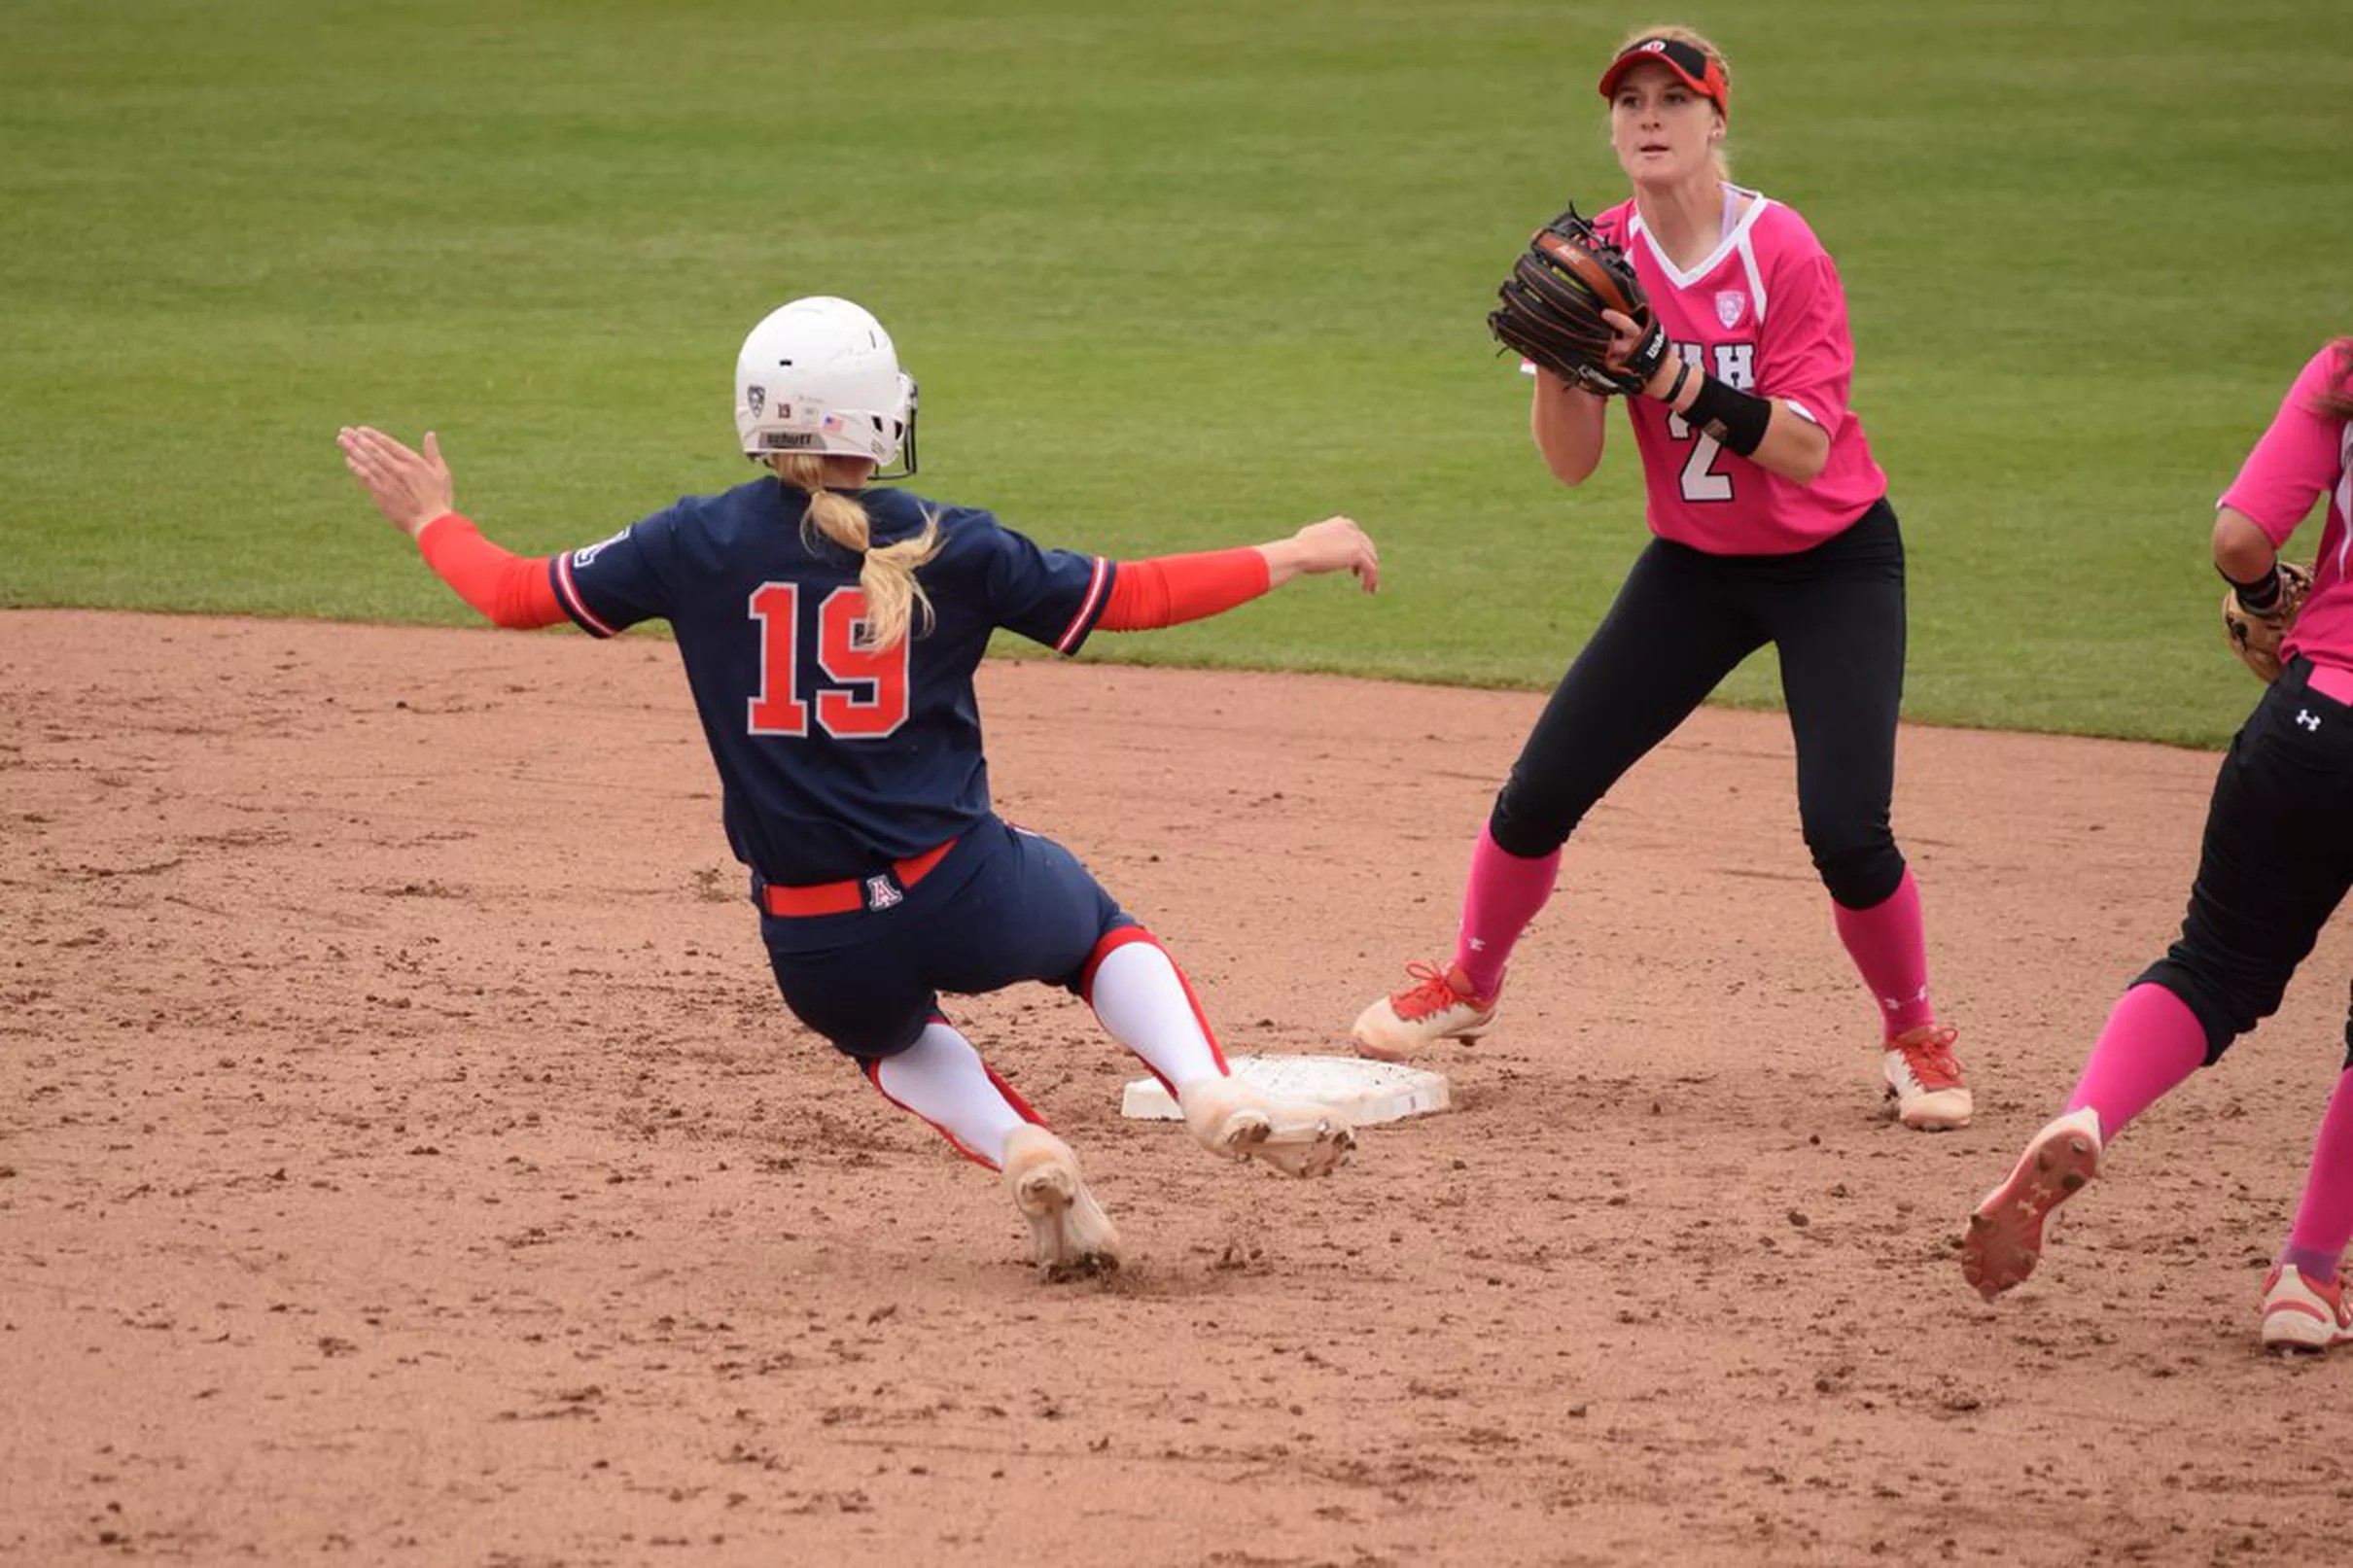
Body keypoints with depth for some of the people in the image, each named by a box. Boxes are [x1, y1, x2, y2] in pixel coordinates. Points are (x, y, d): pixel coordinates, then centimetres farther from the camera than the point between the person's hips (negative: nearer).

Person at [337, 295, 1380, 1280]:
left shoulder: (697, 545, -3)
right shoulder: (948, 547, -4)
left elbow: (516, 593, 5)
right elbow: (1129, 597, 3)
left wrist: (430, 521, 25)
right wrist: (1293, 558, 16)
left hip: (816, 950, 1)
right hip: (968, 901, -1)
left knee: (886, 1033, 36)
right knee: (1101, 930, 31)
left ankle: (1019, 1147, 6)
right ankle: (1212, 1096, 2)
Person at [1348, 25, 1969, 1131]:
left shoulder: (1782, 252, -20)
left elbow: (1802, 450, -26)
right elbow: (1571, 464, -9)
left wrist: (1667, 371, -35)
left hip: (1833, 563, -4)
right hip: (1696, 564, 4)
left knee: (1845, 831, -18)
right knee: (1540, 790, 1)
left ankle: (1915, 1040, 7)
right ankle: (1468, 986, 27)